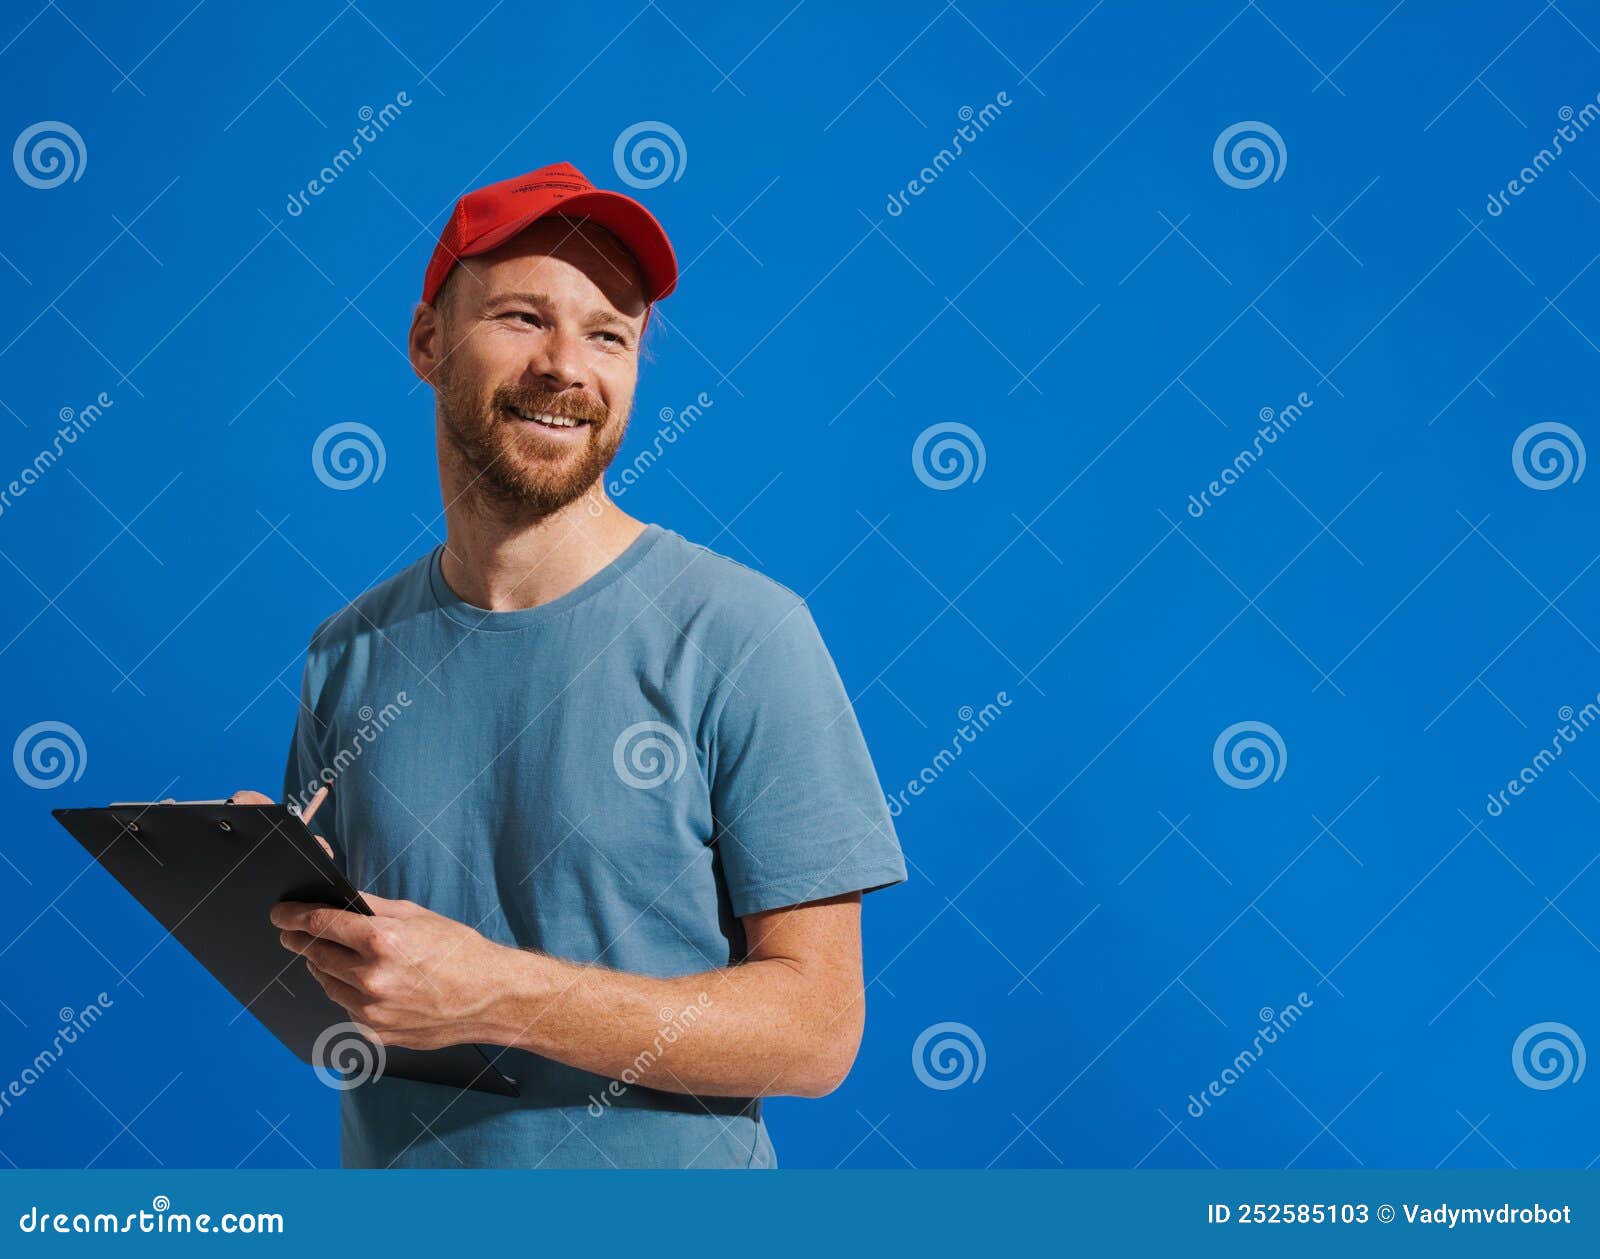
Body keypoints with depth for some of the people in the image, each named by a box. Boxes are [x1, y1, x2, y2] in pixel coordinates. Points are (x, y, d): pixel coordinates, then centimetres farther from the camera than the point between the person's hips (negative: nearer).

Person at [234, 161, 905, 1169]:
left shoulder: (743, 635, -16)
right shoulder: (348, 654, -1)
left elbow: (817, 1030, -17)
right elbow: (334, 989, 9)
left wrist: (495, 993, -25)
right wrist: (268, 903, -12)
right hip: (392, 1206, 4)